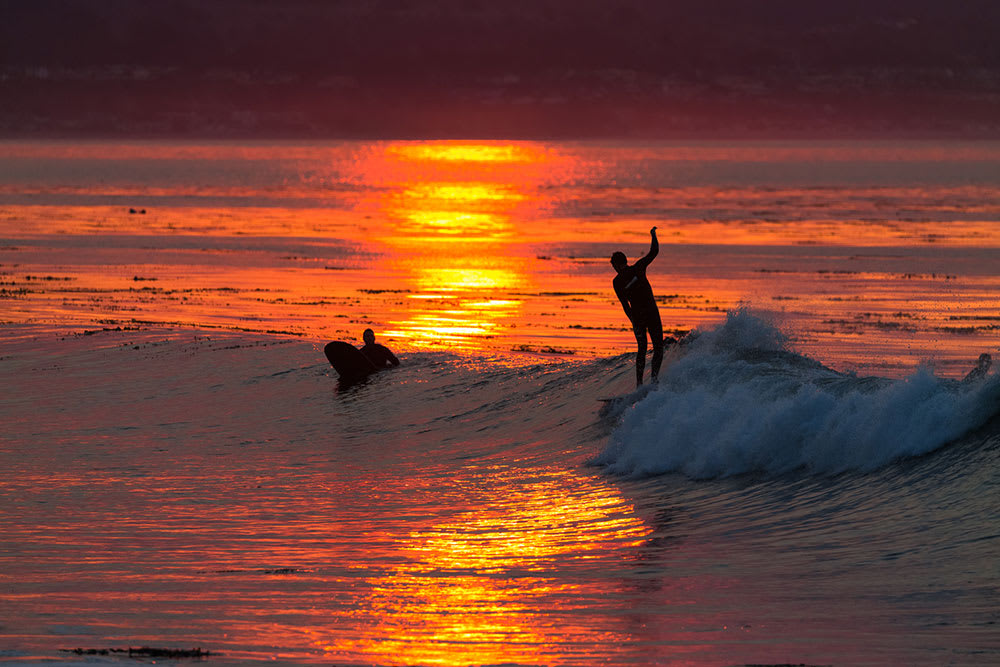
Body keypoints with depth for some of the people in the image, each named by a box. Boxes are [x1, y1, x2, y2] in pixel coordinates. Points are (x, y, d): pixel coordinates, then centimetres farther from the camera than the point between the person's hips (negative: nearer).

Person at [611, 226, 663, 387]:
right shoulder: (638, 268, -5)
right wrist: (653, 235, 12)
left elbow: (625, 305, -4)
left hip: (637, 315, 2)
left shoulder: (617, 282, -1)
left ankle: (639, 382, 8)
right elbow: (654, 251, -3)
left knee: (642, 348, 15)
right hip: (651, 313, -2)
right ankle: (654, 377, -12)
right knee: (658, 347, 6)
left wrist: (634, 322, -3)